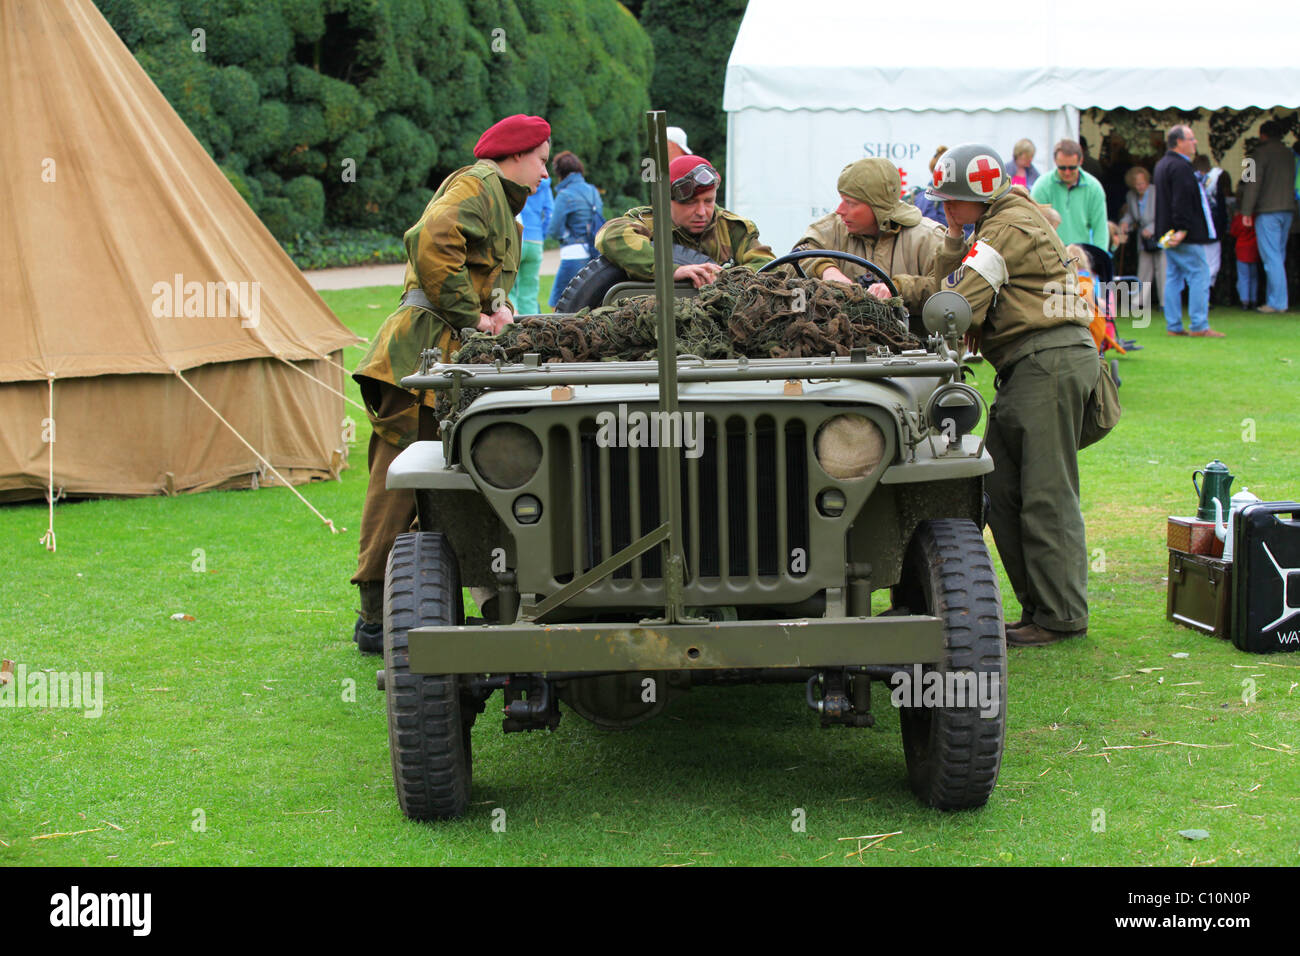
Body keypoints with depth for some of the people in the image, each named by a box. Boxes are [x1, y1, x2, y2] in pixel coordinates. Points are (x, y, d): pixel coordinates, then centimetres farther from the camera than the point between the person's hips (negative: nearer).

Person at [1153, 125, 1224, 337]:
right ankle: (1199, 326, -8)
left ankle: (1173, 325, 11)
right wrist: (1183, 230, -22)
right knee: (1199, 275, -7)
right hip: (1186, 237, -10)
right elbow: (1182, 202, -22)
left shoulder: (1162, 164, 17)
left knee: (1173, 277, 10)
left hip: (1169, 234, 10)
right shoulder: (1181, 167, -16)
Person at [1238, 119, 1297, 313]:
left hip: (1268, 211, -7)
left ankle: (1277, 302, -11)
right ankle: (1273, 298, 11)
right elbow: (1292, 182, 18)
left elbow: (1253, 183, -12)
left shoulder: (1262, 152, -7)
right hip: (1287, 210, 7)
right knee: (1279, 257, 11)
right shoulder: (1289, 154, 14)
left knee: (1271, 258, -8)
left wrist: (1246, 211, -10)